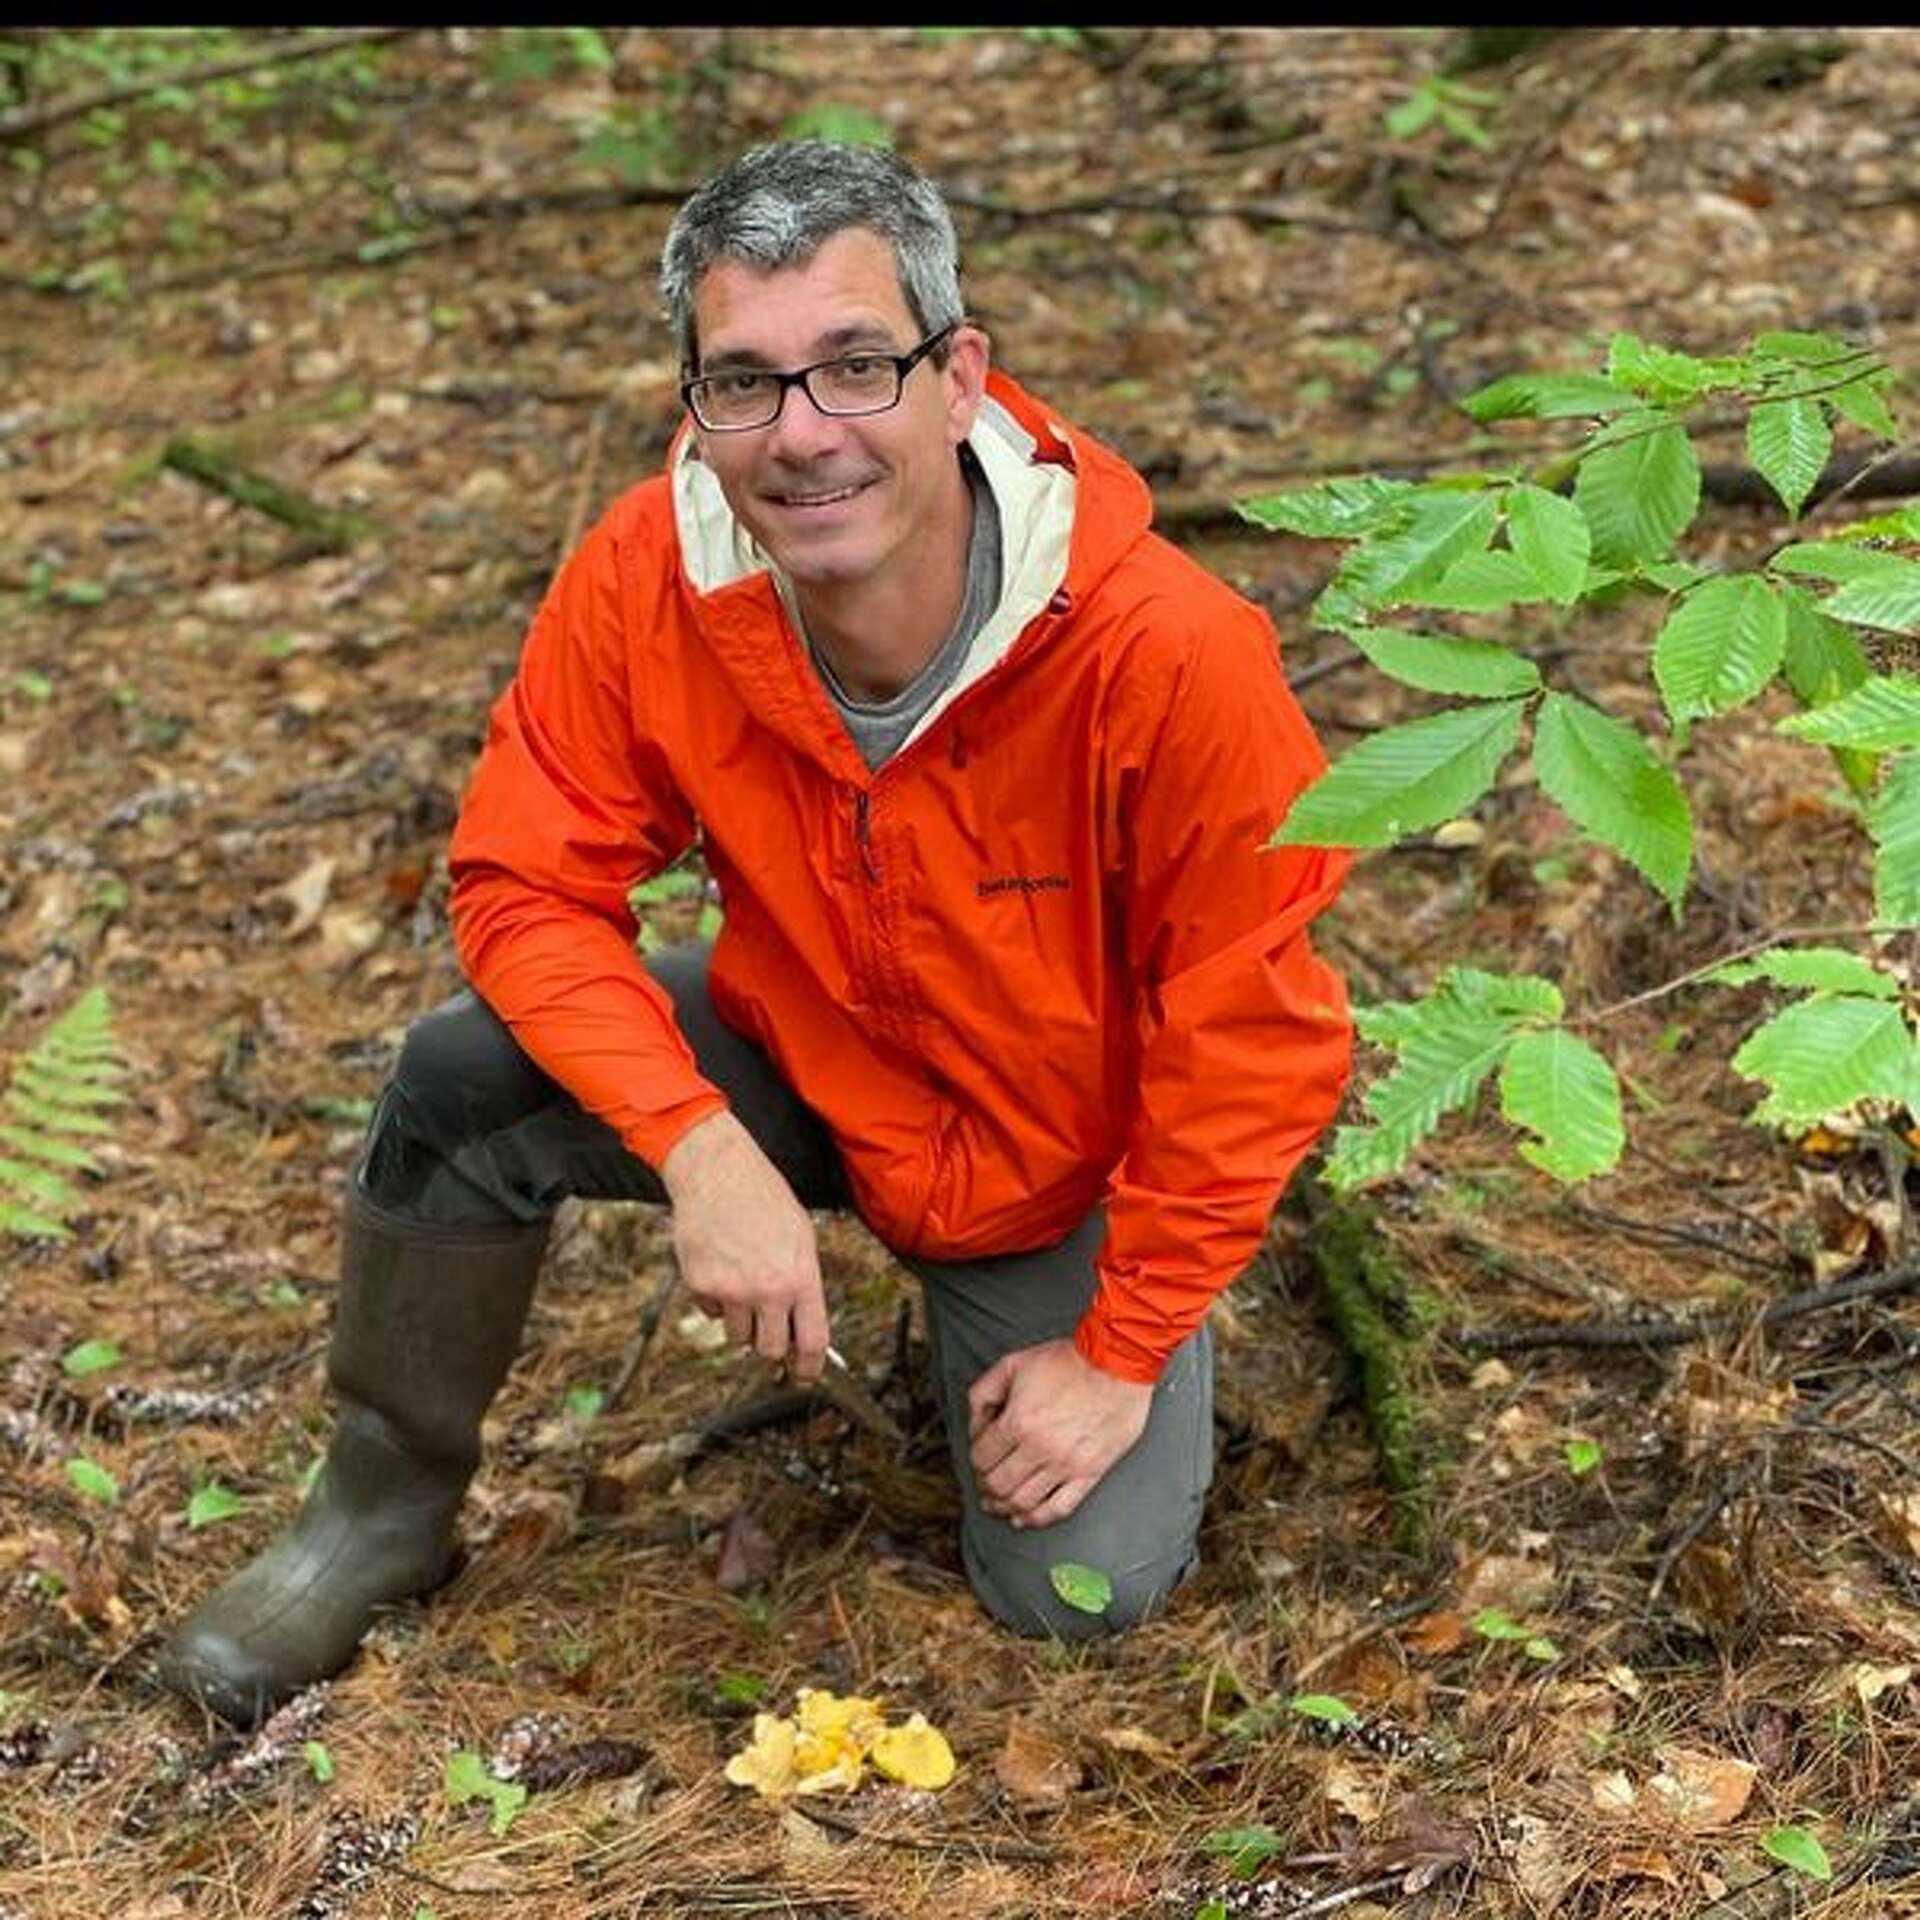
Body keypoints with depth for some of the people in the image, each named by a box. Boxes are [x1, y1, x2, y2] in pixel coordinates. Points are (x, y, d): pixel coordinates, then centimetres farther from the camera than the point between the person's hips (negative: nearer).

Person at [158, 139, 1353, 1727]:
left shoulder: (1164, 648, -34)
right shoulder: (645, 582, -25)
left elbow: (1253, 1036, -23)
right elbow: (530, 883, -16)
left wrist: (1121, 1353, -16)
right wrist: (703, 1151, -32)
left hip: (1070, 1162, -2)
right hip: (802, 1070, 2)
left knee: (1082, 1592, -10)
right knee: (463, 1086, -22)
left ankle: (997, 1306, 23)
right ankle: (387, 1508, 4)